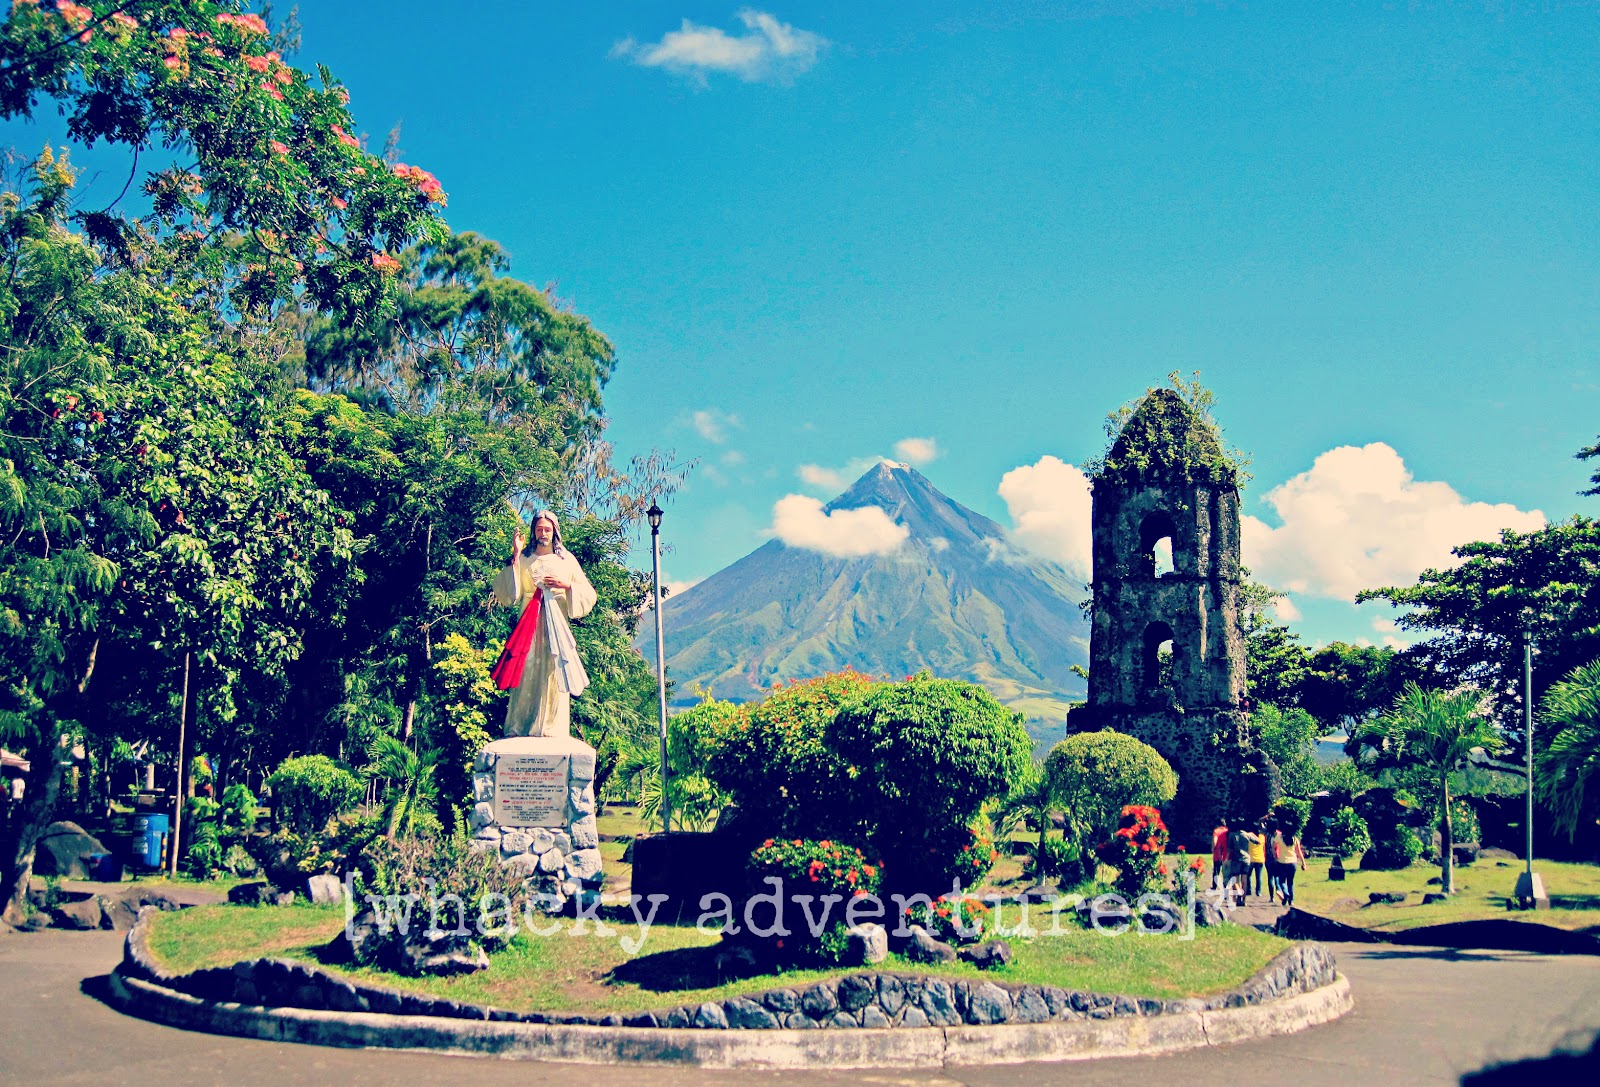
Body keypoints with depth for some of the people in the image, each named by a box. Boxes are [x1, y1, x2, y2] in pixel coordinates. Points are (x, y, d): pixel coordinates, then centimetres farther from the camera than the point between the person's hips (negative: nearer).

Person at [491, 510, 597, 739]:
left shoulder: (567, 559, 13)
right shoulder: (524, 560, 12)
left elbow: (588, 594, 10)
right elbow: (510, 593, -1)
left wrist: (566, 584, -7)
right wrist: (515, 557, -4)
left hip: (557, 625, 1)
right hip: (530, 625, 0)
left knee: (554, 675, -4)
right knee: (527, 674, -7)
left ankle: (553, 731, -3)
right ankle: (520, 730, -5)